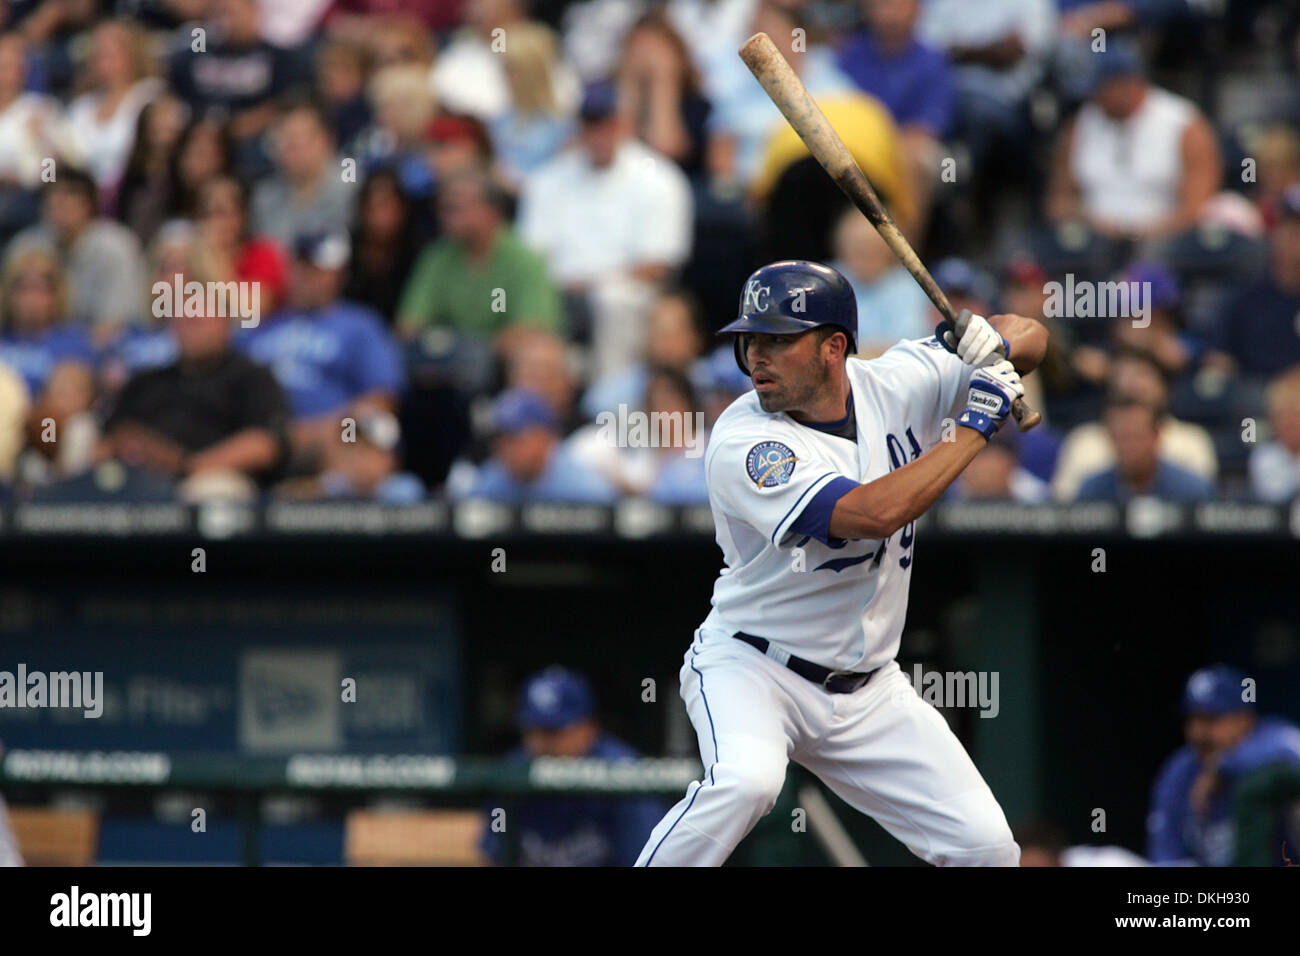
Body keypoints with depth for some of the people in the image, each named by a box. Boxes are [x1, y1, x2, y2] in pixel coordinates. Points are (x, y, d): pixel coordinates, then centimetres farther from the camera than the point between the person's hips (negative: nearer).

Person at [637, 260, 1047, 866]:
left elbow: (1029, 337, 7)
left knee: (987, 846, -3)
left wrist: (997, 344, -17)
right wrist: (975, 427, -27)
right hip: (749, 669, -5)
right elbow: (872, 514, -34)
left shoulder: (892, 385, -4)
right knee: (745, 781, -36)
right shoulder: (743, 442, -22)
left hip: (868, 694, 5)